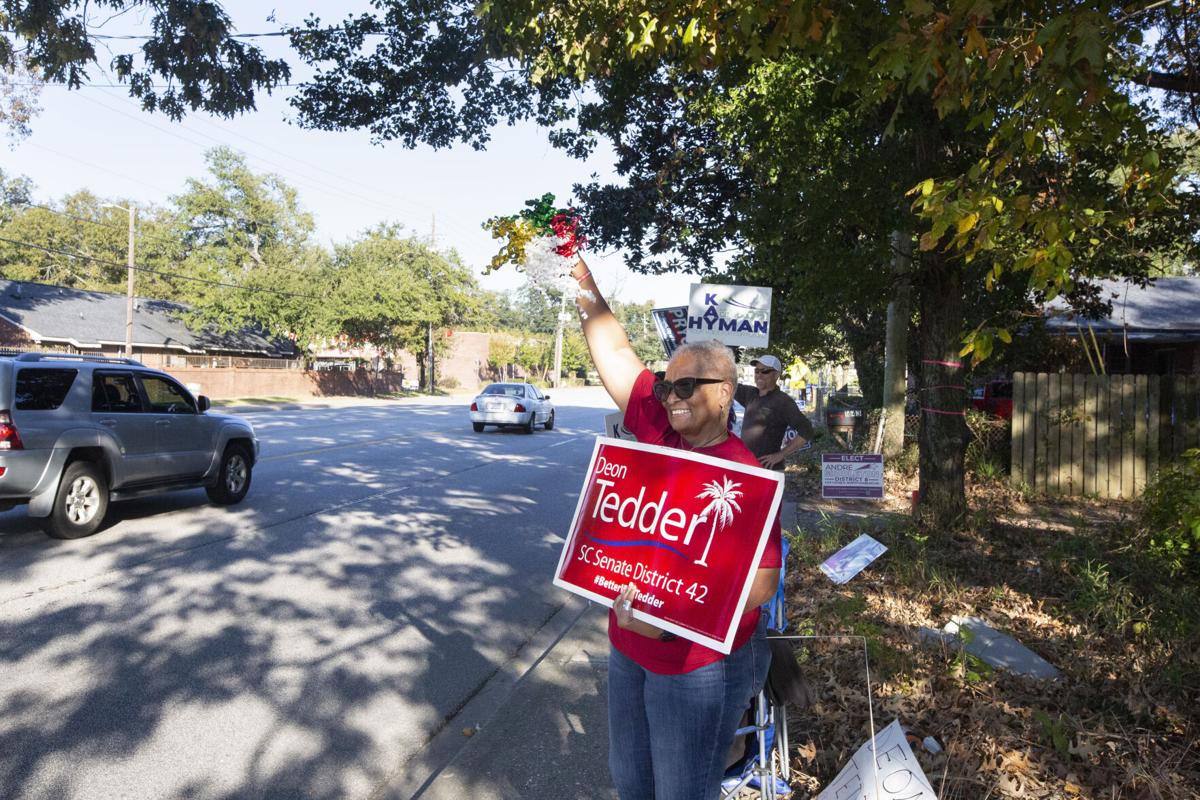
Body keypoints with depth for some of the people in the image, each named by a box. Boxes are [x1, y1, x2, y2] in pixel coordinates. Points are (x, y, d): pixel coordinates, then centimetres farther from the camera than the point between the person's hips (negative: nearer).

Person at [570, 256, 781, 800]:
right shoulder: (658, 430, -5)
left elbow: (761, 584, -23)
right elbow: (618, 354, -1)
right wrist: (587, 291, -5)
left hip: (698, 667, -6)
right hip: (629, 651, 6)